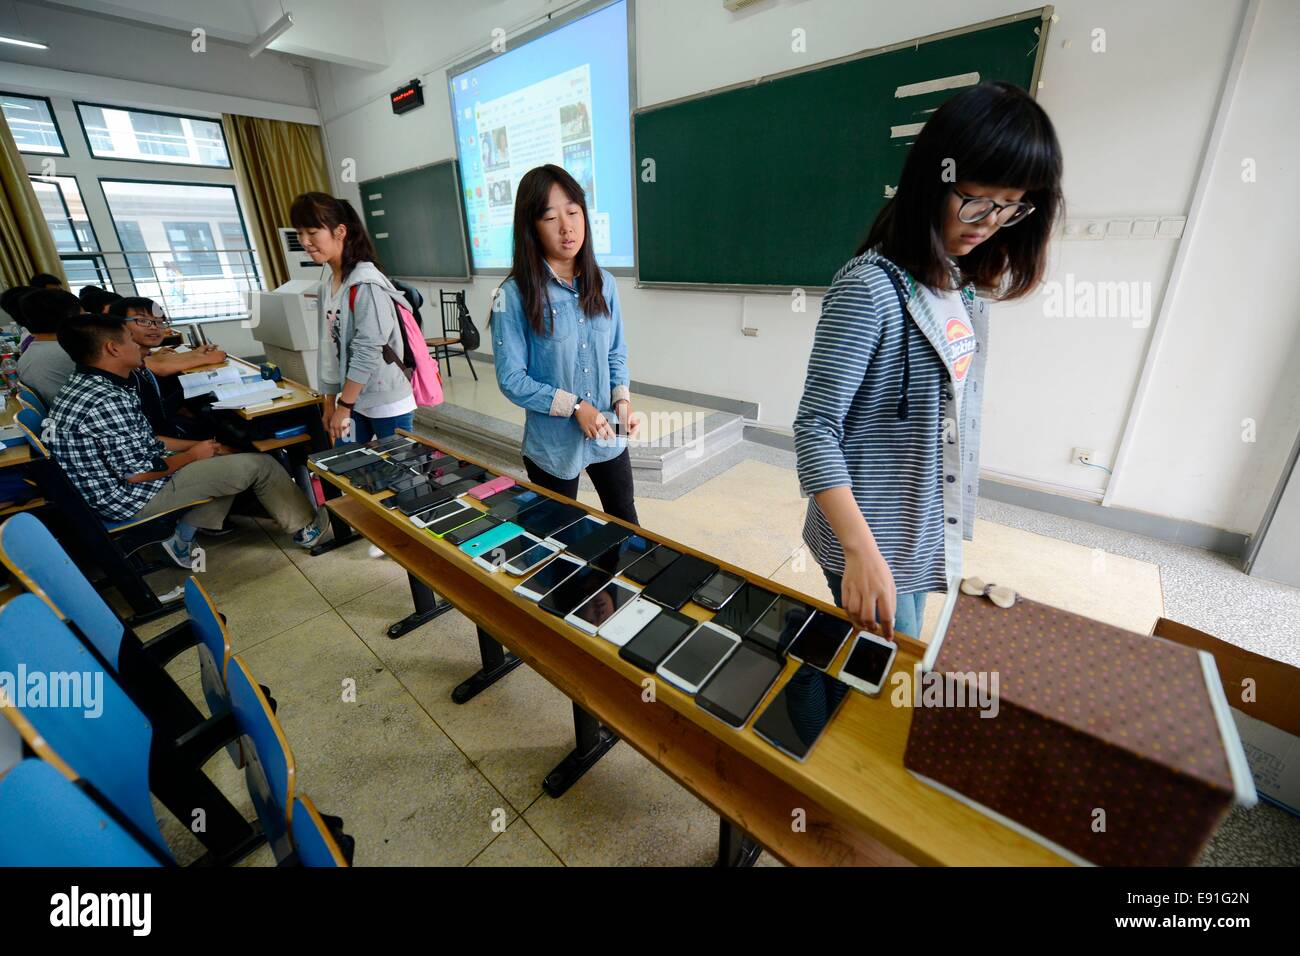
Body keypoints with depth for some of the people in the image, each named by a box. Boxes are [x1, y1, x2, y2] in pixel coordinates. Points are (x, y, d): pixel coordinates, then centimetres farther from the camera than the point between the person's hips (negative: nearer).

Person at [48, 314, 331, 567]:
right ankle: (305, 528, 10)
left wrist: (195, 445, 6)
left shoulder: (84, 386, 5)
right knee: (260, 465, -10)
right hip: (133, 498, -10)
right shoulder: (106, 402, -27)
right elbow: (138, 473, -25)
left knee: (230, 459, 17)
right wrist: (193, 455, -10)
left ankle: (183, 538, 9)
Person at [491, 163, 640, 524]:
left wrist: (622, 400, -11)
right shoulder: (514, 295, -13)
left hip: (608, 435, 4)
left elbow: (616, 354, 6)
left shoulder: (603, 283, 0)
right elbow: (511, 379, -13)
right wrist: (575, 406, -20)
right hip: (552, 444, -3)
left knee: (626, 526, 20)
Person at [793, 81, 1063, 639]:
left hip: (926, 529, 8)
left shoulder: (959, 280, 5)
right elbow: (815, 426, -25)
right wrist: (862, 550, -28)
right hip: (874, 538, -7)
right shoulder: (871, 289, -21)